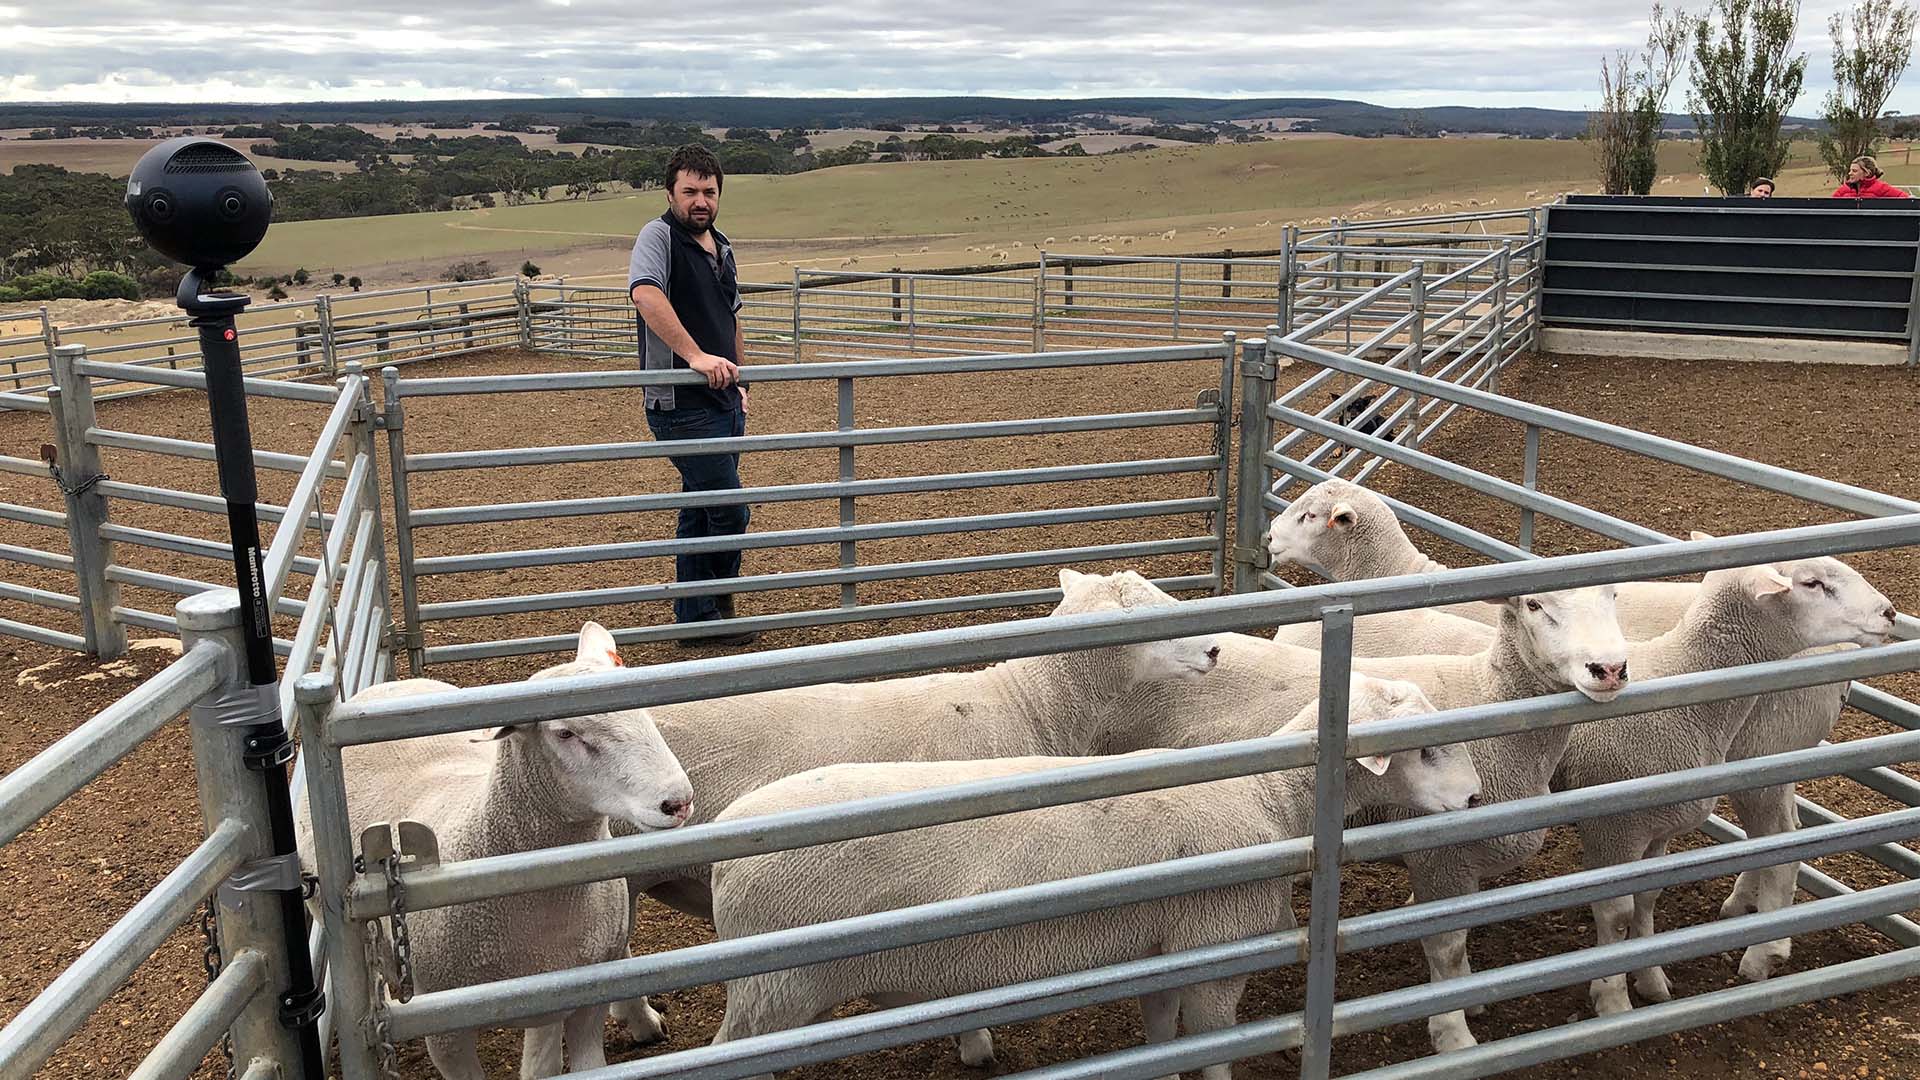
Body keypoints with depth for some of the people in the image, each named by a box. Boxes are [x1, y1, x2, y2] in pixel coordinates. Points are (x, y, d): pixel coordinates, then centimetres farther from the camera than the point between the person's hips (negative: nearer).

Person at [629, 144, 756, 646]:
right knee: (730, 510, -8)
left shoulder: (721, 247, 15)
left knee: (701, 510, 15)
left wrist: (737, 379, 23)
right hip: (683, 405, -9)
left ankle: (694, 617, 25)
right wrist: (696, 355, -38)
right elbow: (646, 294, -31)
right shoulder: (659, 235, -12)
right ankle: (707, 614, 7)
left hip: (722, 401, 9)